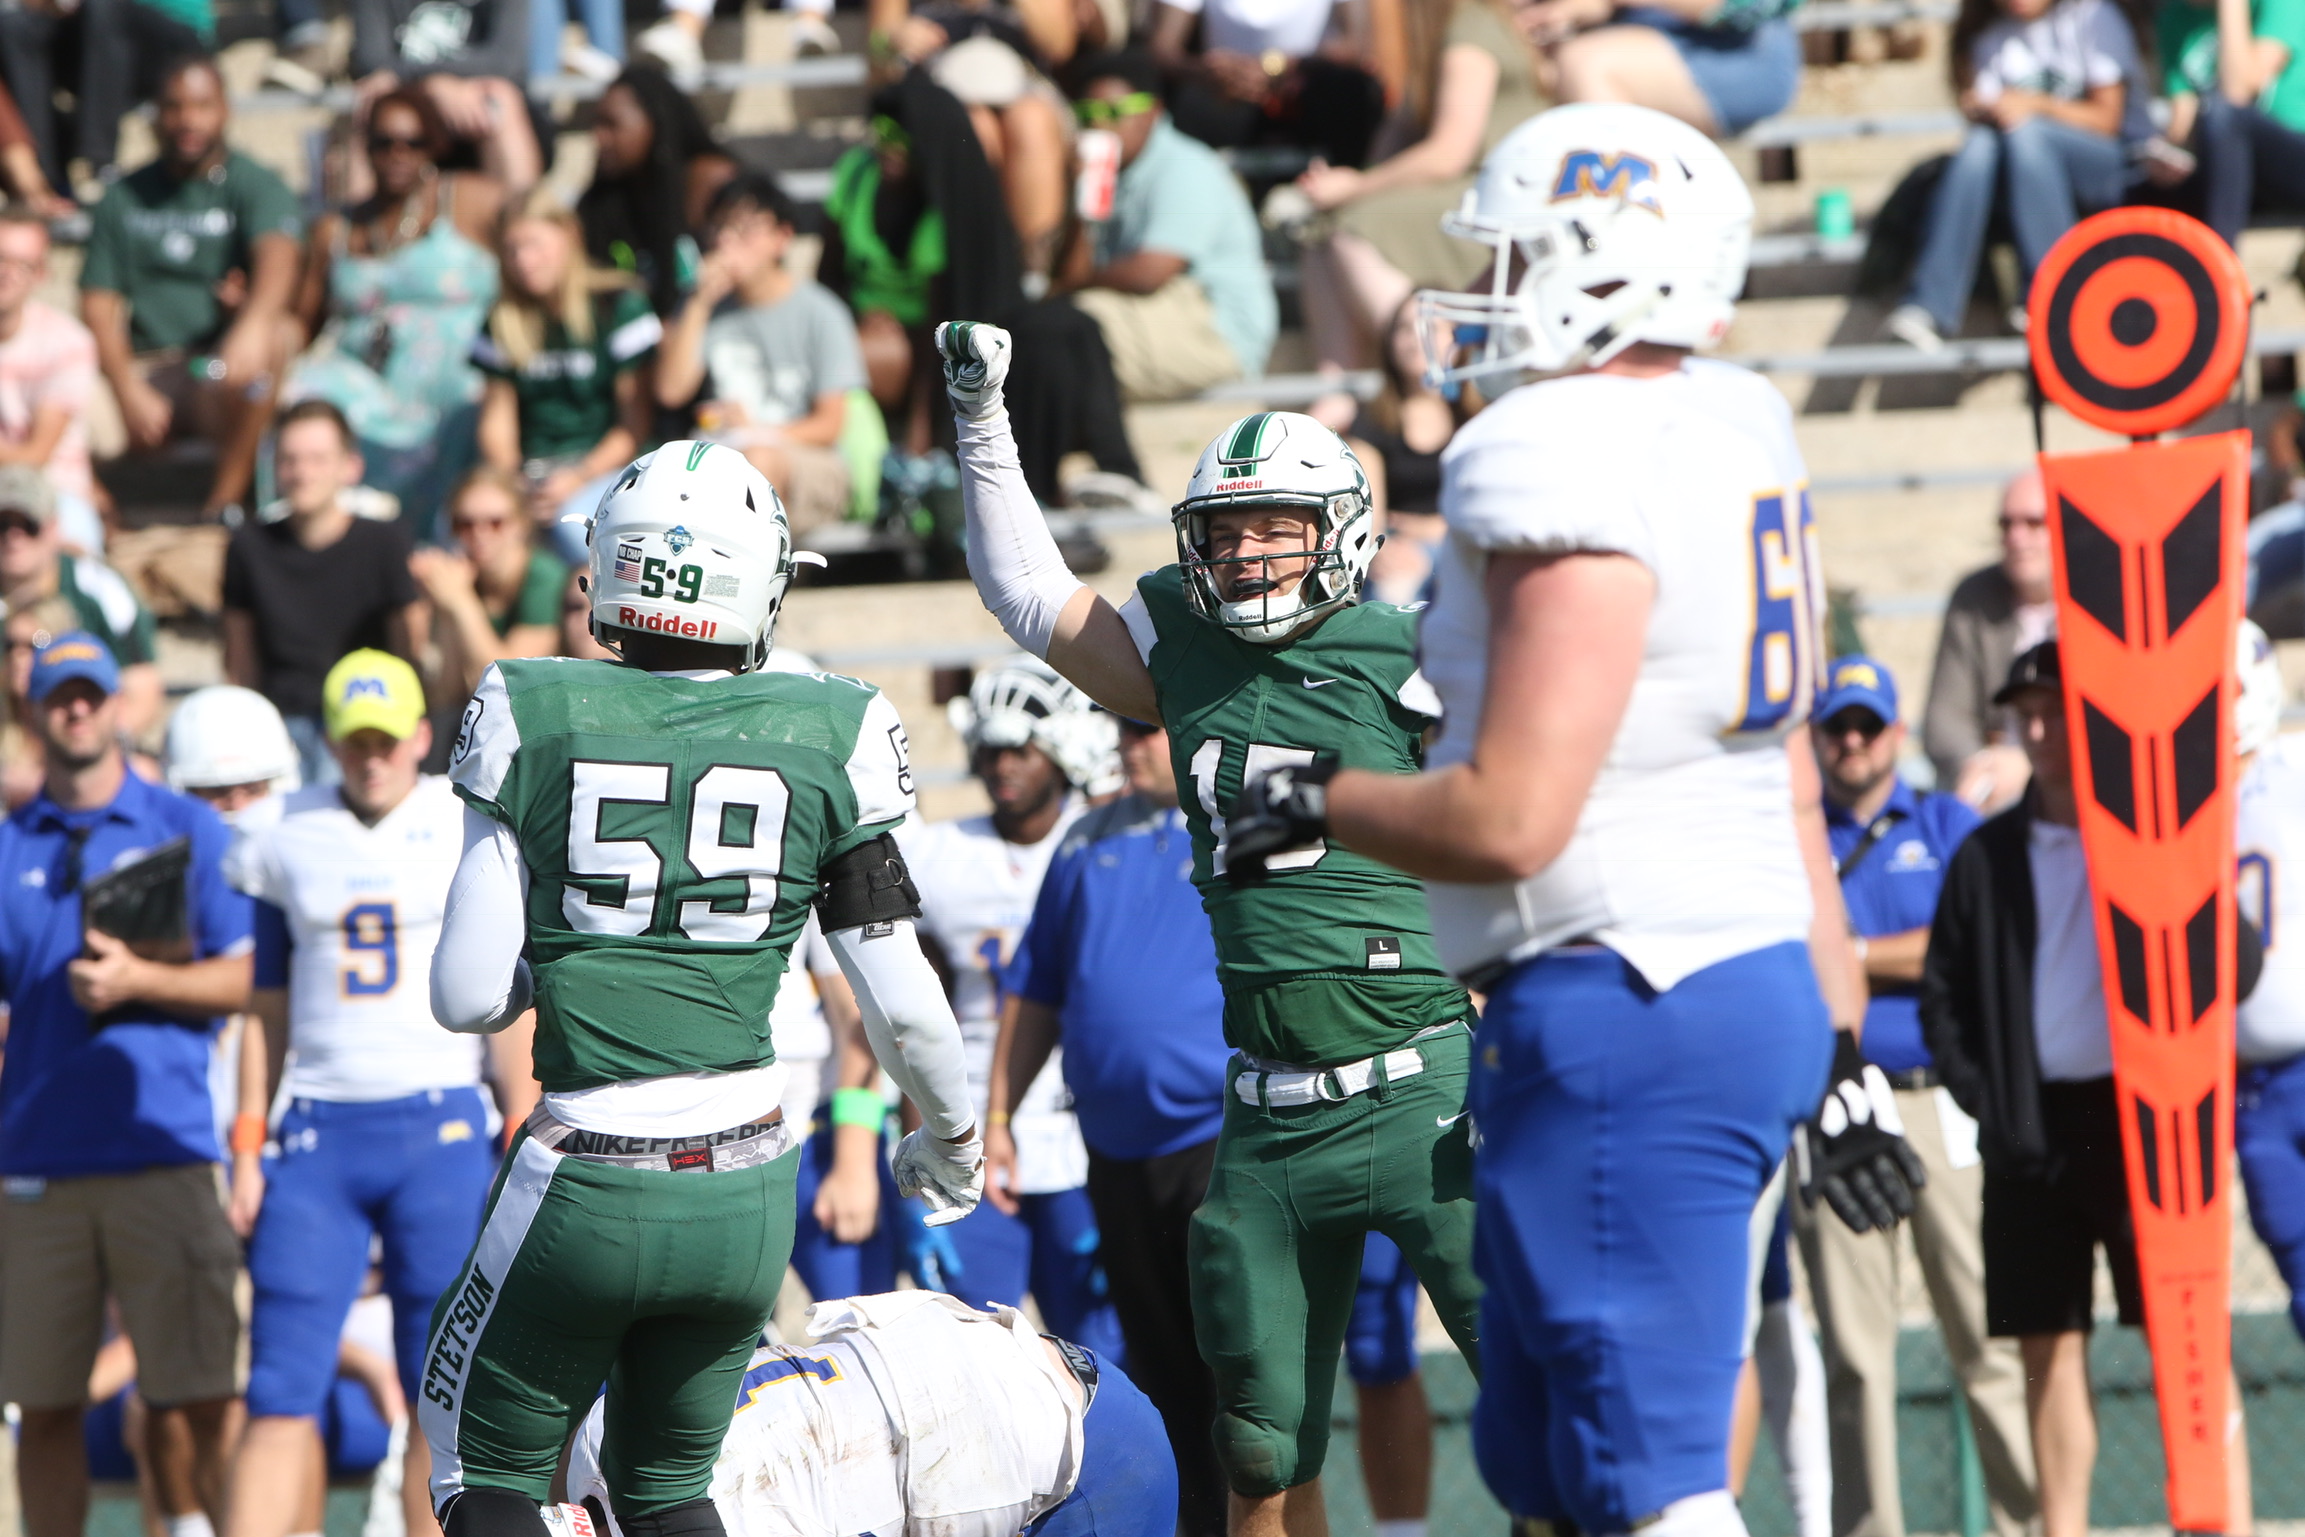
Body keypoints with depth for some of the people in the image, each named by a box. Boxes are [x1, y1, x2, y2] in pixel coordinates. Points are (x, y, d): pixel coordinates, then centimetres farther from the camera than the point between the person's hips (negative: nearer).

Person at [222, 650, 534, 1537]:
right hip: (317, 1132, 1)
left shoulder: (473, 832, 3)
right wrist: (249, 1145, 9)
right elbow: (271, 1007, 14)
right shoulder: (288, 842, 9)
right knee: (282, 1390, -6)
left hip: (440, 1129, -1)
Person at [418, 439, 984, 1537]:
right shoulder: (828, 738, -1)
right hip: (744, 1192, 3)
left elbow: (468, 996, -4)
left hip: (586, 1189, -2)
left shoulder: (532, 717, -4)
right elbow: (902, 1005, 3)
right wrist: (952, 1137, 22)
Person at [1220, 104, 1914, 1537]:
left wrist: (1320, 803, -3)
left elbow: (1510, 821, -21)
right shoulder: (1728, 440, 13)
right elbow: (1792, 796, 19)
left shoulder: (1573, 465, -16)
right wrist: (1840, 1052, 23)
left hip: (1625, 1018, -10)